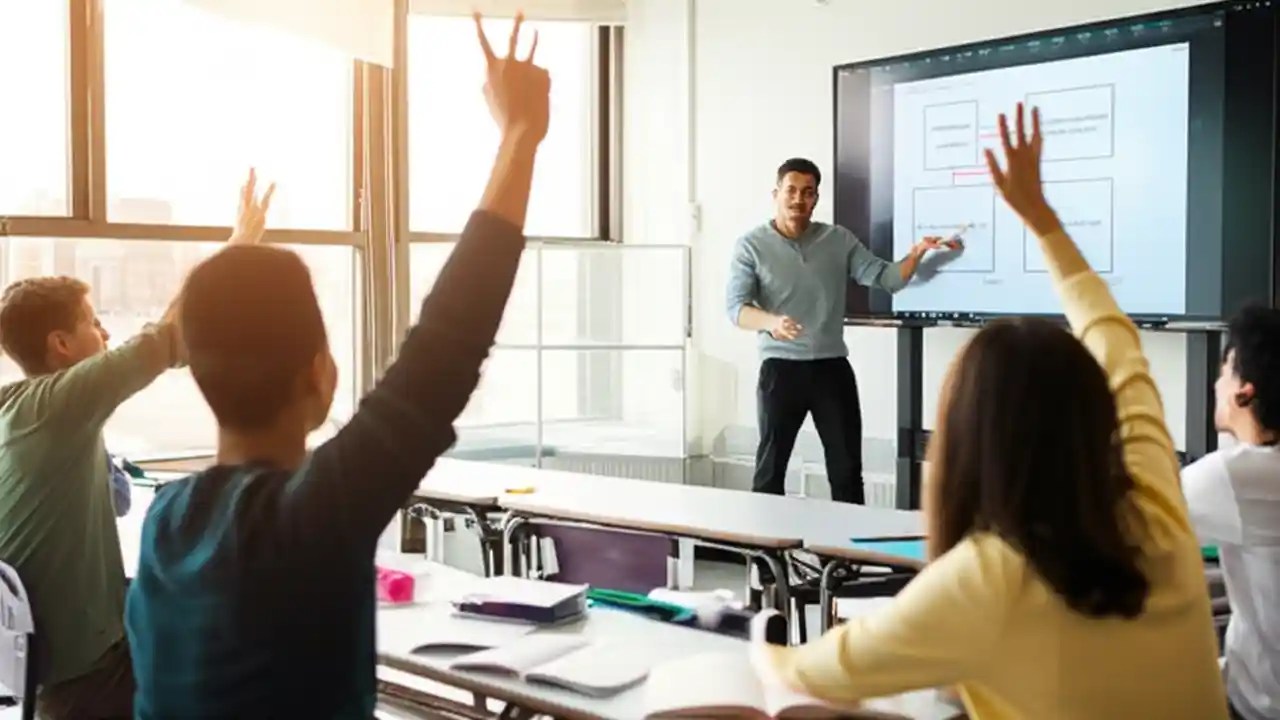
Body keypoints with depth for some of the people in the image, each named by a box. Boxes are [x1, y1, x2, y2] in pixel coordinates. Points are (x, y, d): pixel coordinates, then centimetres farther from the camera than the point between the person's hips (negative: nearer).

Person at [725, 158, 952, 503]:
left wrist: (915, 254, -16)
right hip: (781, 368, -2)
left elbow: (885, 278, 4)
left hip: (833, 367, 3)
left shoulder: (839, 240, 7)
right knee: (771, 465, 5)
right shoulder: (751, 246, -2)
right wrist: (771, 322, -33)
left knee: (847, 468, 6)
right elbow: (736, 308, -11)